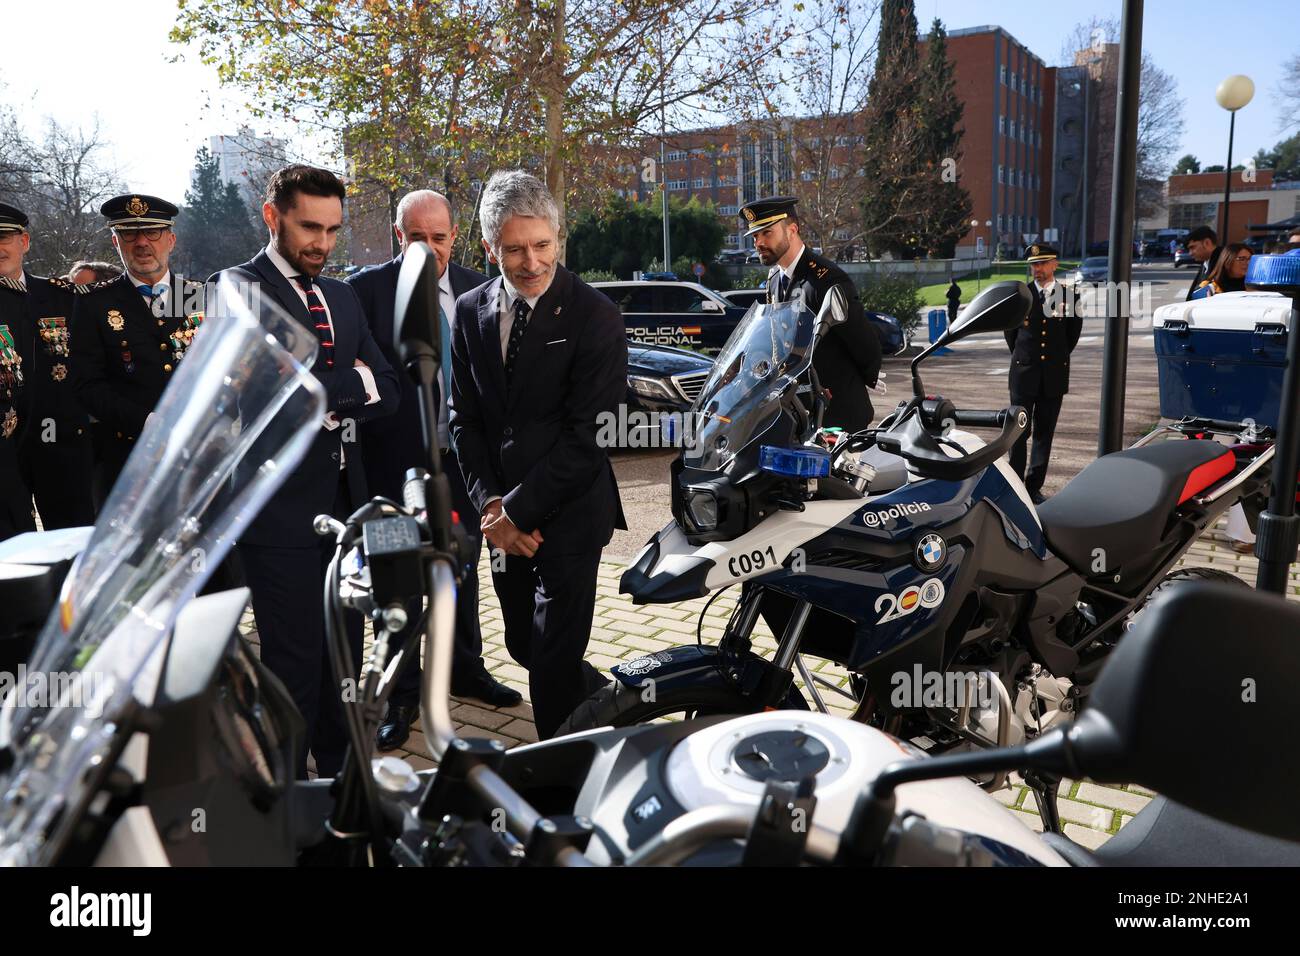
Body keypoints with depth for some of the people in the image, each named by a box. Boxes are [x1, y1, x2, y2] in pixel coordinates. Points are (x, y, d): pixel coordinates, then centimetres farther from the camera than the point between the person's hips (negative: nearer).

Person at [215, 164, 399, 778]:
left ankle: (342, 776, 30)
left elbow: (386, 392, 8)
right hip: (281, 509, -6)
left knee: (344, 654, 15)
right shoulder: (237, 289, -5)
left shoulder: (342, 296, 16)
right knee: (293, 661, 2)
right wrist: (352, 382, -10)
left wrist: (329, 403, -10)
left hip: (345, 502, 6)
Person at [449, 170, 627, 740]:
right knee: (525, 647, 17)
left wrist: (518, 509, -15)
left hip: (568, 515, -6)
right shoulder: (470, 312, 6)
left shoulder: (594, 318, -11)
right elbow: (464, 418, 7)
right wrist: (490, 503, -6)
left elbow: (589, 434, -15)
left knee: (554, 661, -2)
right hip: (504, 516, 6)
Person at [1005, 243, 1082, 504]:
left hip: (1054, 375, 1)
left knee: (1044, 432, 5)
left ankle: (1034, 486, 11)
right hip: (1024, 373, -1)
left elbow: (1073, 332, 12)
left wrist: (1058, 357, 12)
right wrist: (1021, 356, 11)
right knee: (1020, 431, 0)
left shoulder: (1070, 295, 2)